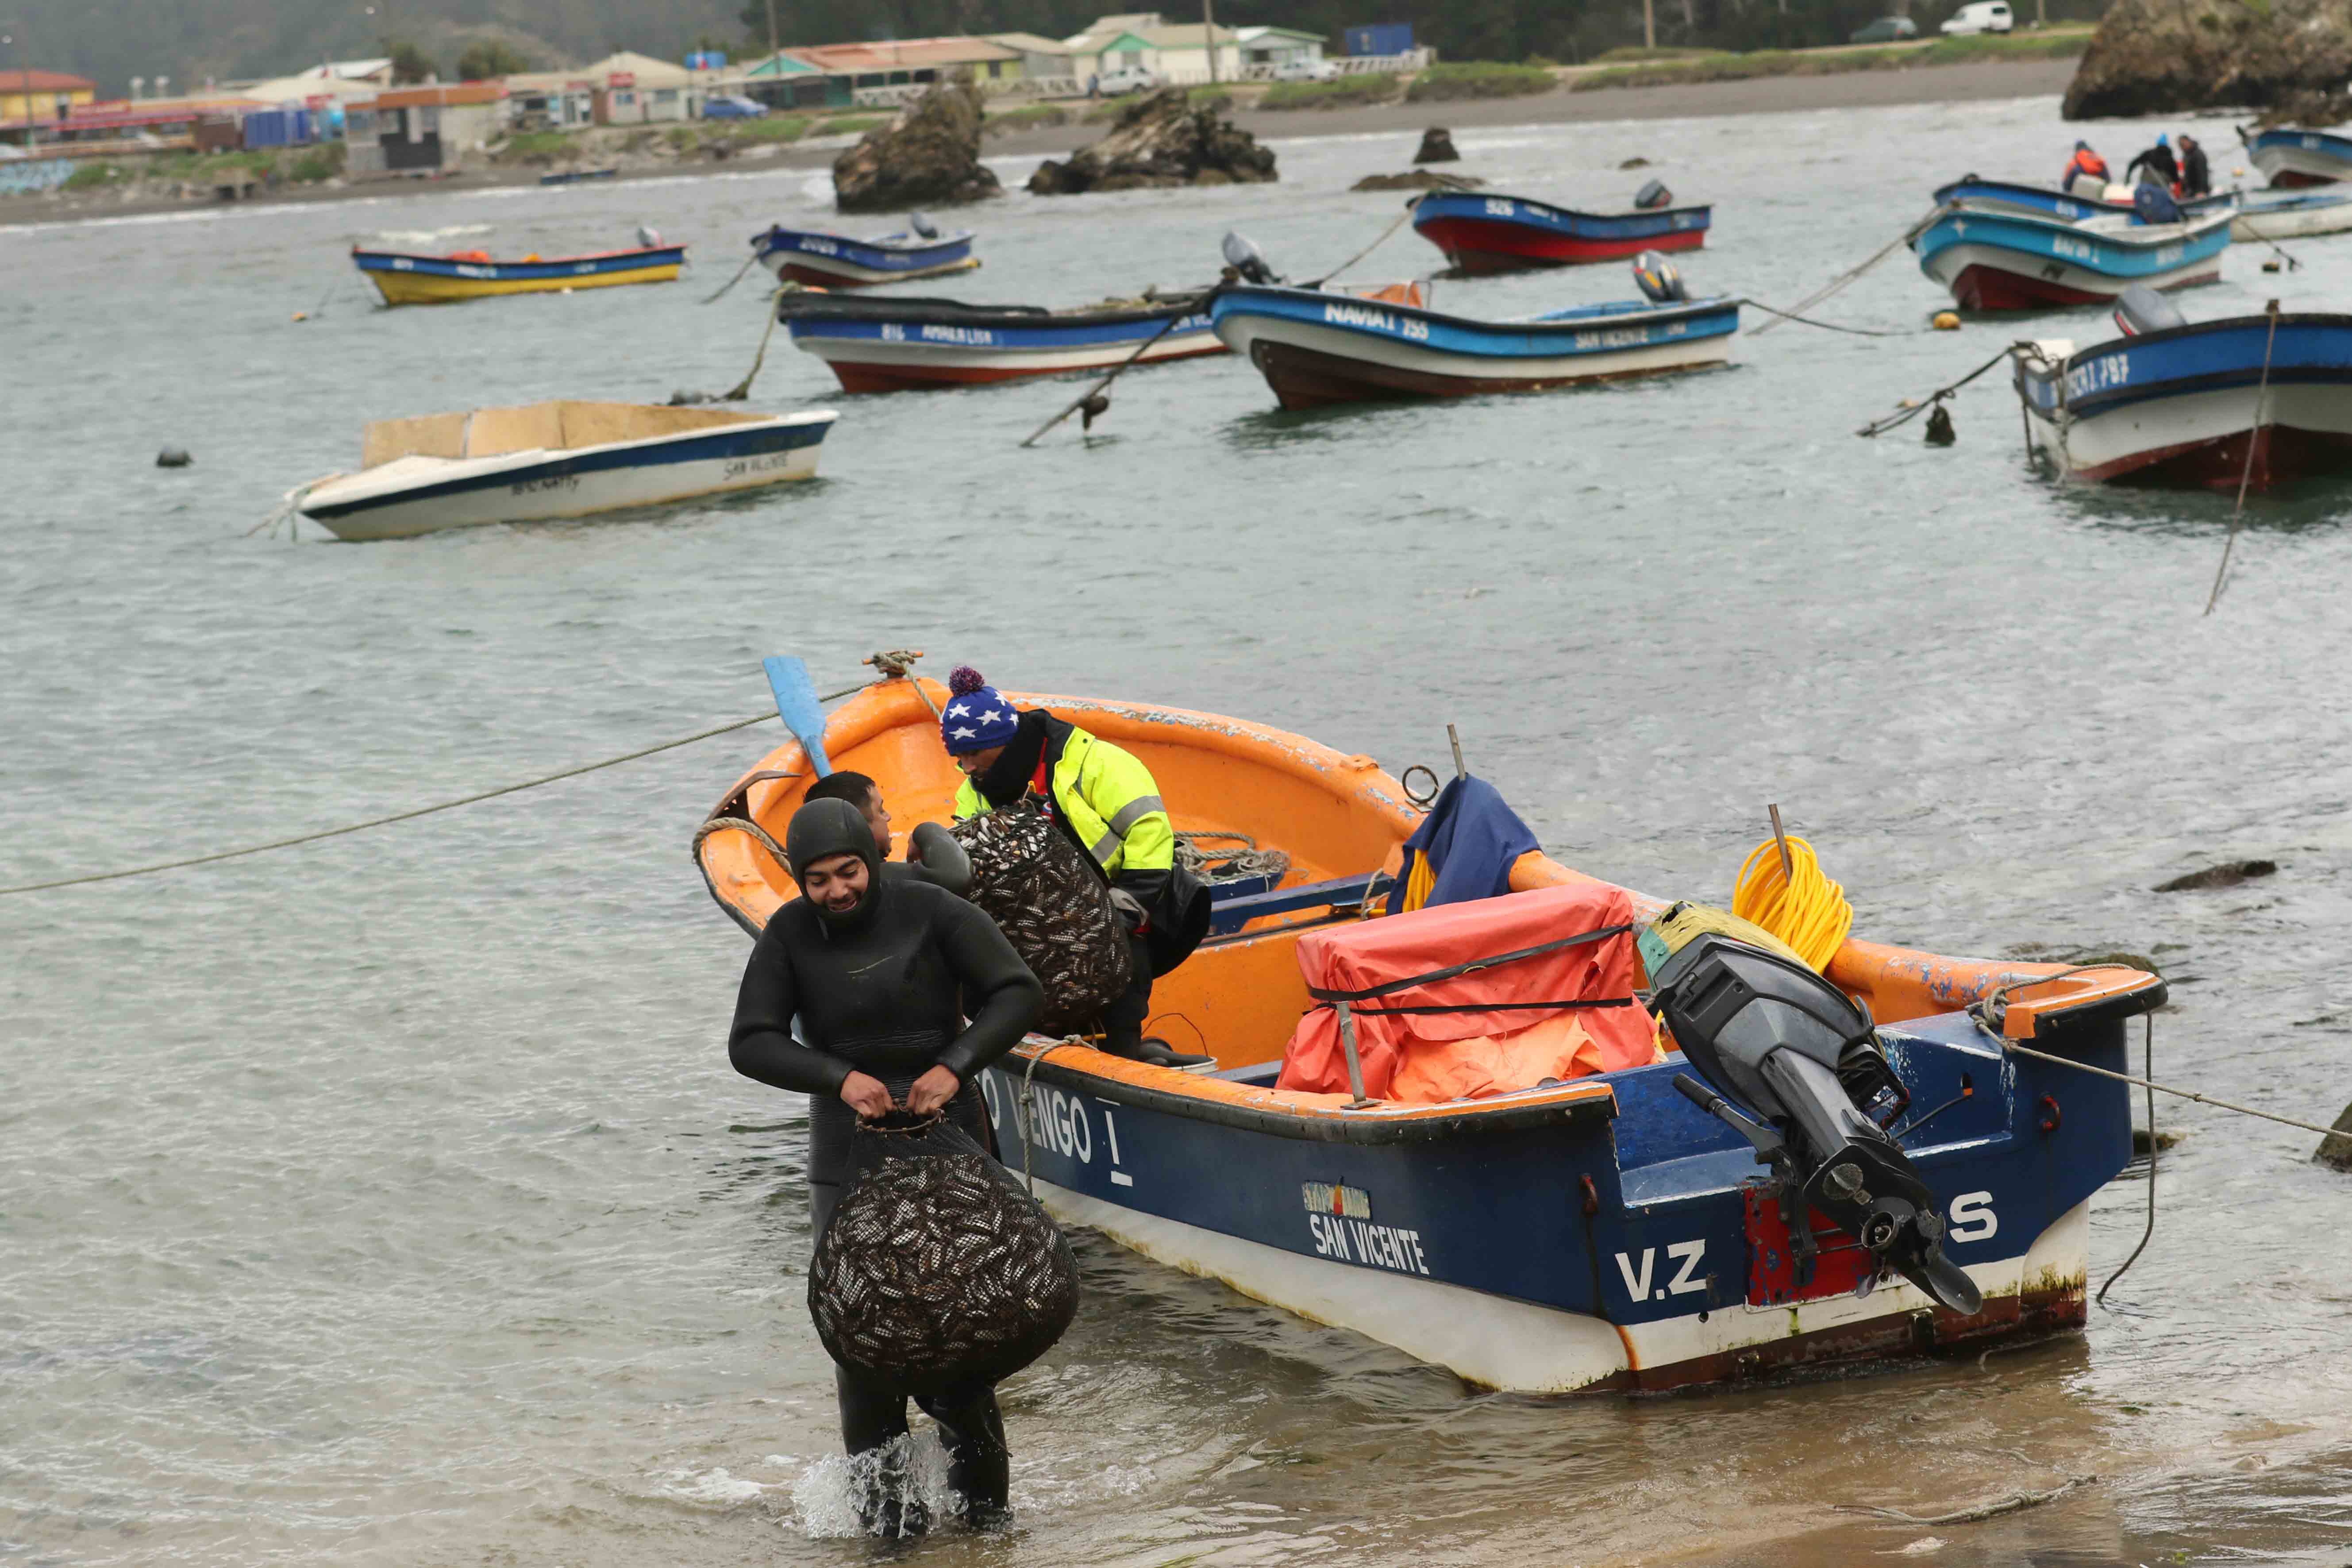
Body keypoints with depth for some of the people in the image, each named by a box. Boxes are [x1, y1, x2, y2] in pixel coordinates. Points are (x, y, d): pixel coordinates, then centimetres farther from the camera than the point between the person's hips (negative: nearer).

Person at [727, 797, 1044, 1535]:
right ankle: (884, 1499, 5)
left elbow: (1019, 993, -8)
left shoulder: (930, 912, -7)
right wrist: (840, 1077, -21)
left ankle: (981, 1495, 8)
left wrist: (954, 1066, -21)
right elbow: (750, 1044, -7)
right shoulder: (790, 934, -2)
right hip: (848, 1153, 1)